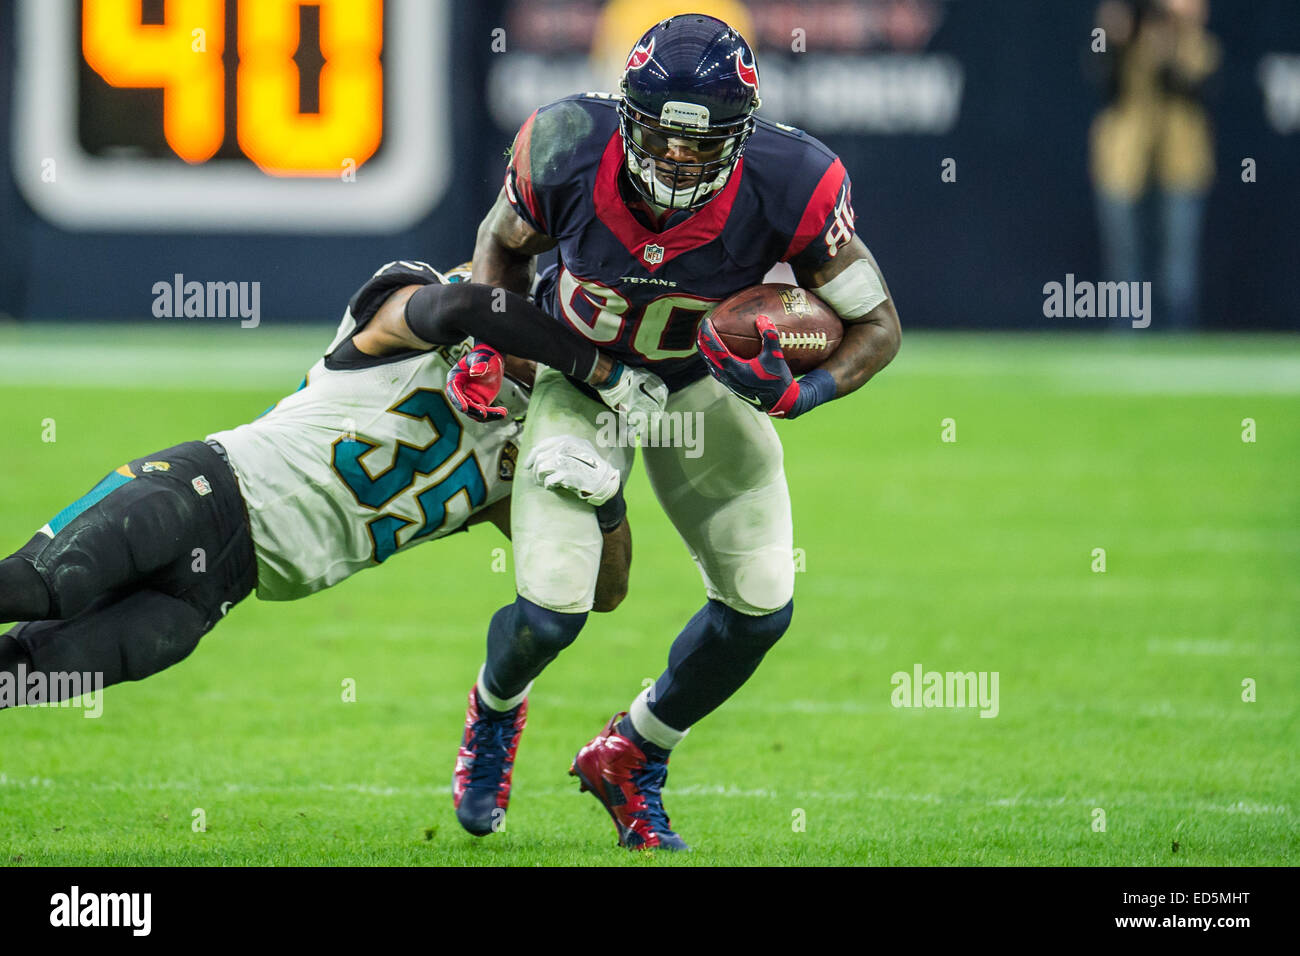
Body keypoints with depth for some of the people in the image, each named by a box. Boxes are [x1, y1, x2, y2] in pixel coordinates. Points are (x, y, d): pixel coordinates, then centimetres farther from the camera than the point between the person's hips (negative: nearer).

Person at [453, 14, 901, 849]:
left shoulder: (789, 188, -32)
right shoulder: (567, 152, -30)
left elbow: (877, 325, -18)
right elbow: (504, 245, -4)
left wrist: (804, 393, -36)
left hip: (704, 379, 1)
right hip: (580, 373, -1)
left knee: (761, 606, -6)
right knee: (553, 606, -14)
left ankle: (630, 757, 22)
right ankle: (494, 710, 26)